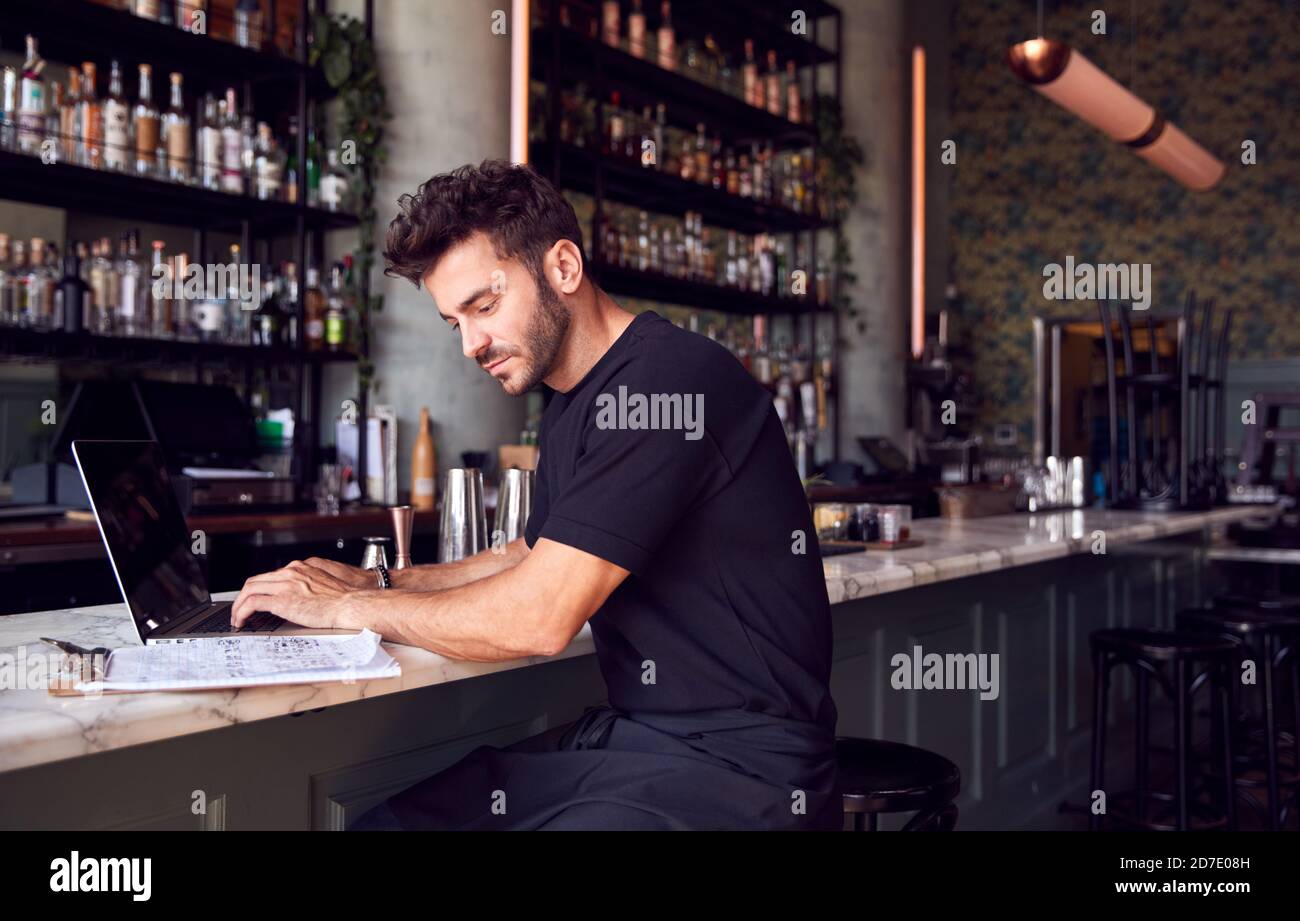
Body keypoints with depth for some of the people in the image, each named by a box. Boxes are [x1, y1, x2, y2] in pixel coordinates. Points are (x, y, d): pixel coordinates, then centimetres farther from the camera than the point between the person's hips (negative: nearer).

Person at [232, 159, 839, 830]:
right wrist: (383, 584, 13)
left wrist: (346, 607, -8)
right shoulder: (571, 409, 13)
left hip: (736, 767, -9)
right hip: (627, 734, 9)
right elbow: (531, 559, 28)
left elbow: (538, 619, -22)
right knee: (376, 819, 0)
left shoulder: (666, 379, -20)